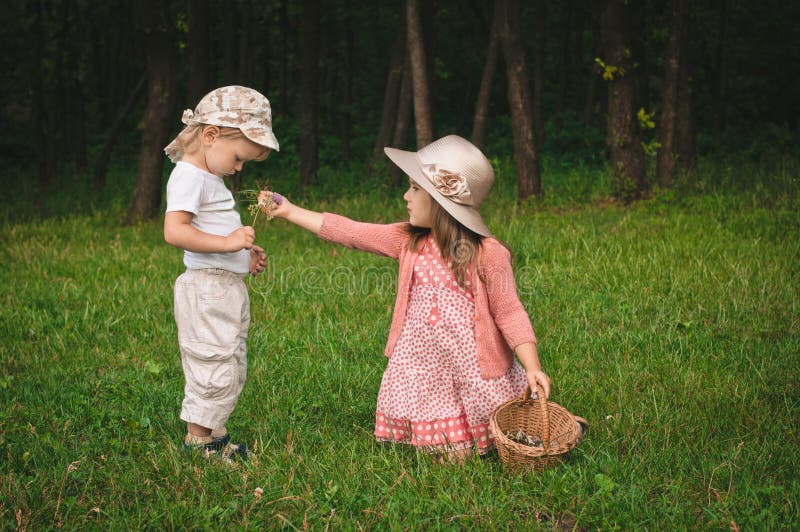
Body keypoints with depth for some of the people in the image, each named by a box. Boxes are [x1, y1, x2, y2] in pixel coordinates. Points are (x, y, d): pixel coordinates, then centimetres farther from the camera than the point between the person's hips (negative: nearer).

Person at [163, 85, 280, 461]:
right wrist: (226, 242, -31)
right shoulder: (188, 177, -15)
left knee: (233, 370, 16)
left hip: (229, 288, 11)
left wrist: (244, 256, 15)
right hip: (206, 290, -11)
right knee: (214, 370, -6)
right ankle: (197, 441, 5)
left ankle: (215, 434, 25)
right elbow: (174, 230, -28)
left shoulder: (210, 178, 17)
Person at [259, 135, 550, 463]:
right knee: (450, 459, 0)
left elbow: (509, 313, -10)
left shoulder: (487, 253, -13)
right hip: (423, 368, 4)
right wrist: (290, 211, 8)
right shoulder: (408, 241, 2)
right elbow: (349, 232, 6)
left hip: (475, 371, -4)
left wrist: (533, 368, -19)